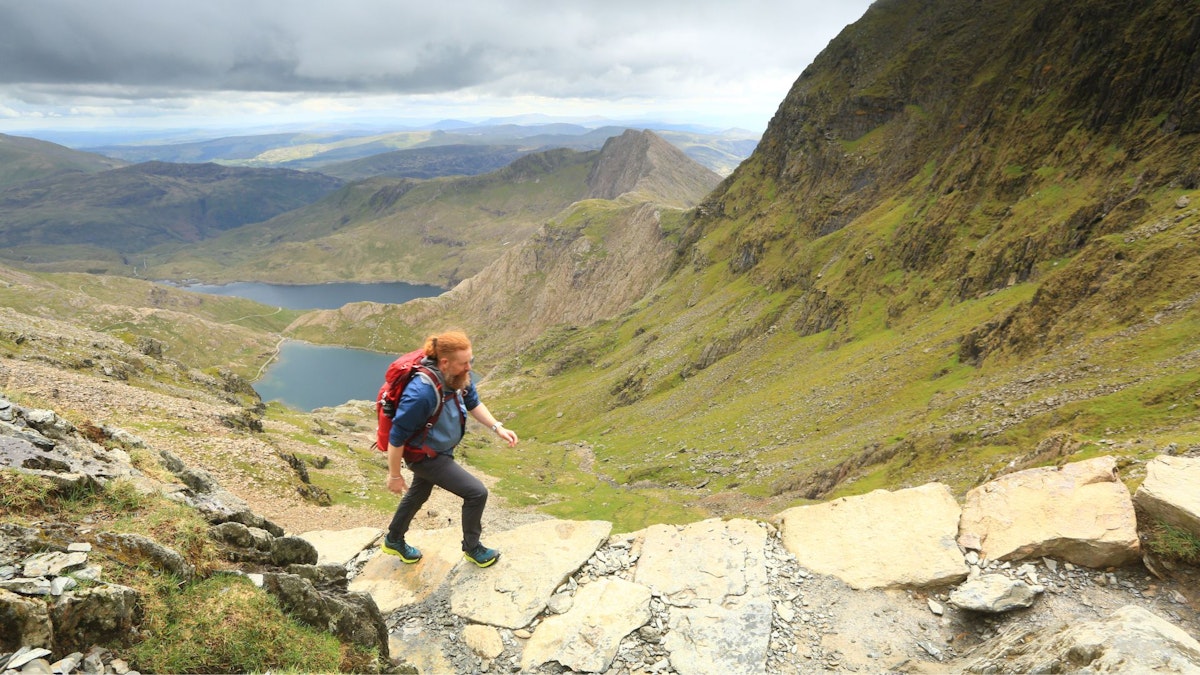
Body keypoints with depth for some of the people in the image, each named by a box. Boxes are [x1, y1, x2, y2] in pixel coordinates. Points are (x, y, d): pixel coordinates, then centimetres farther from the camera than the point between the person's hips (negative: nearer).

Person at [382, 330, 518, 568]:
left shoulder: (457, 376, -17)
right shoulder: (422, 393, -39)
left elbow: (473, 403, 3)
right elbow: (396, 438, -28)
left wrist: (497, 428, -8)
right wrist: (394, 475, -16)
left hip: (441, 449, 8)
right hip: (425, 457, -8)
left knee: (419, 493, 30)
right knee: (477, 492, -6)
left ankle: (393, 540, 56)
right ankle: (472, 548, 20)